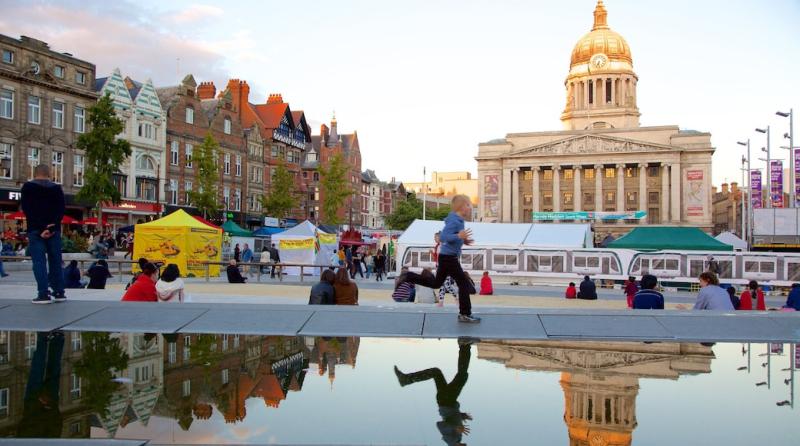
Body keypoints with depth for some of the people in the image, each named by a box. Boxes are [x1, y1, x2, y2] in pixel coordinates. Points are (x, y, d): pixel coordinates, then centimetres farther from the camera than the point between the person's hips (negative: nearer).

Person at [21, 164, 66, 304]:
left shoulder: (28, 187, 3)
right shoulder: (57, 188, 10)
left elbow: (27, 210, -7)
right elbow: (61, 210, 0)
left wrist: (41, 228, -11)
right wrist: (52, 227, -8)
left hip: (35, 230, -3)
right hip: (54, 230, 3)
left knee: (39, 262, -4)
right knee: (55, 261, 8)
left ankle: (43, 294, -9)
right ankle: (59, 293, 10)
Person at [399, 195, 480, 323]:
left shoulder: (458, 220, 11)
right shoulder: (455, 221, -19)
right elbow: (443, 237, -27)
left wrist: (463, 241, 12)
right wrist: (459, 236, -35)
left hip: (447, 257, 10)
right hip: (449, 257, -10)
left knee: (435, 283, 19)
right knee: (464, 283, -4)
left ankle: (407, 277, 19)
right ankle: (465, 314, 2)